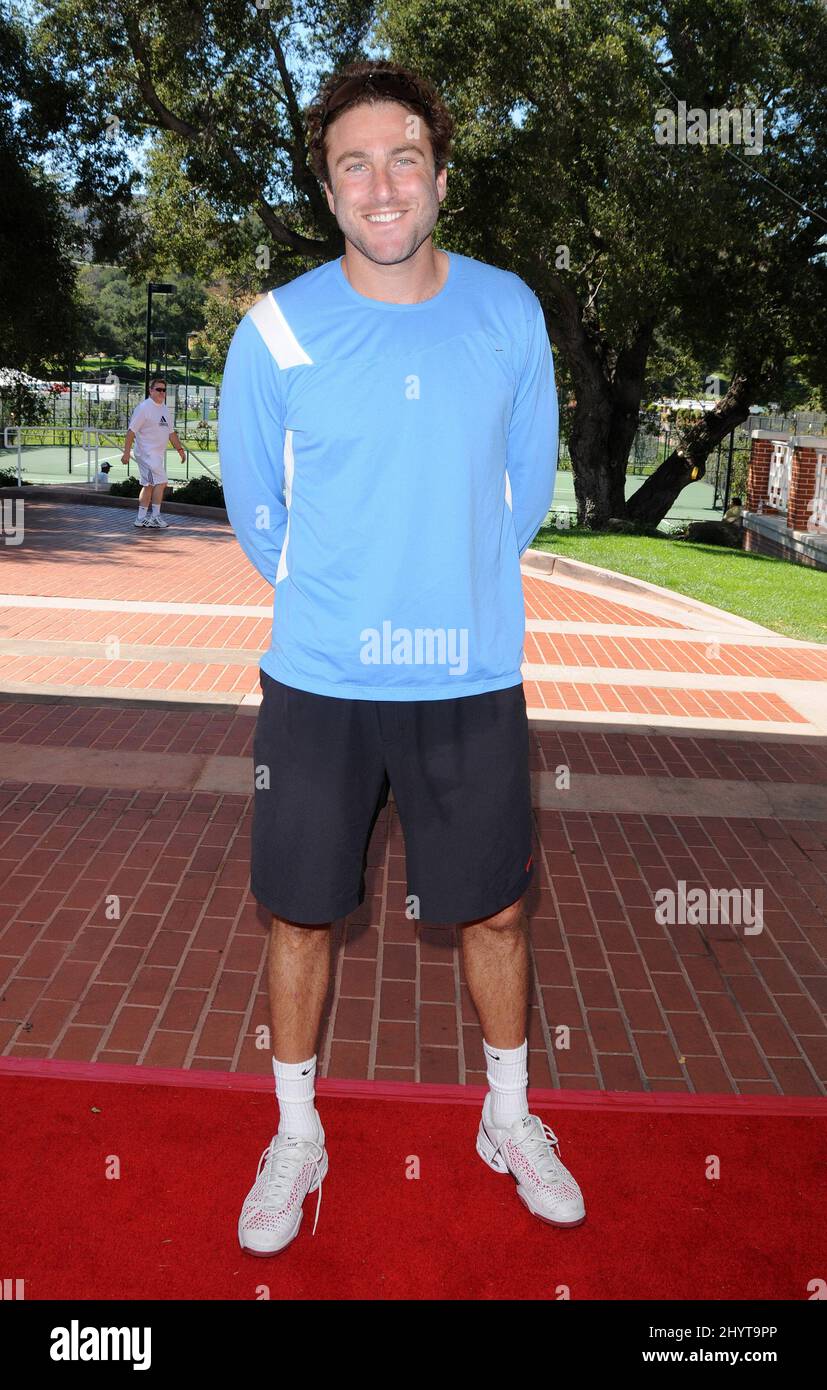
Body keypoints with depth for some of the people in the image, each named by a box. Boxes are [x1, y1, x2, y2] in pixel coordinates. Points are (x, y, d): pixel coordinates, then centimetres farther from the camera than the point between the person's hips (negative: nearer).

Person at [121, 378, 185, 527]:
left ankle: (141, 518, 14)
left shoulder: (164, 408, 15)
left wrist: (180, 449, 20)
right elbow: (131, 430, -14)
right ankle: (155, 516, -7)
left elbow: (170, 431, 24)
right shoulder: (143, 407, -11)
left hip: (158, 453, 9)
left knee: (149, 485, 10)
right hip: (147, 452, -9)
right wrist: (126, 452, -19)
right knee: (161, 482, -14)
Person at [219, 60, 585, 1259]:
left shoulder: (509, 313, -1)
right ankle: (296, 1137, 35)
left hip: (473, 678, 1)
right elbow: (255, 511, 5)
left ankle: (511, 1120, 38)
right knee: (302, 915, 11)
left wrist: (463, 589, 12)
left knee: (496, 910, 13)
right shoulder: (276, 332, -6)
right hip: (318, 679, -1)